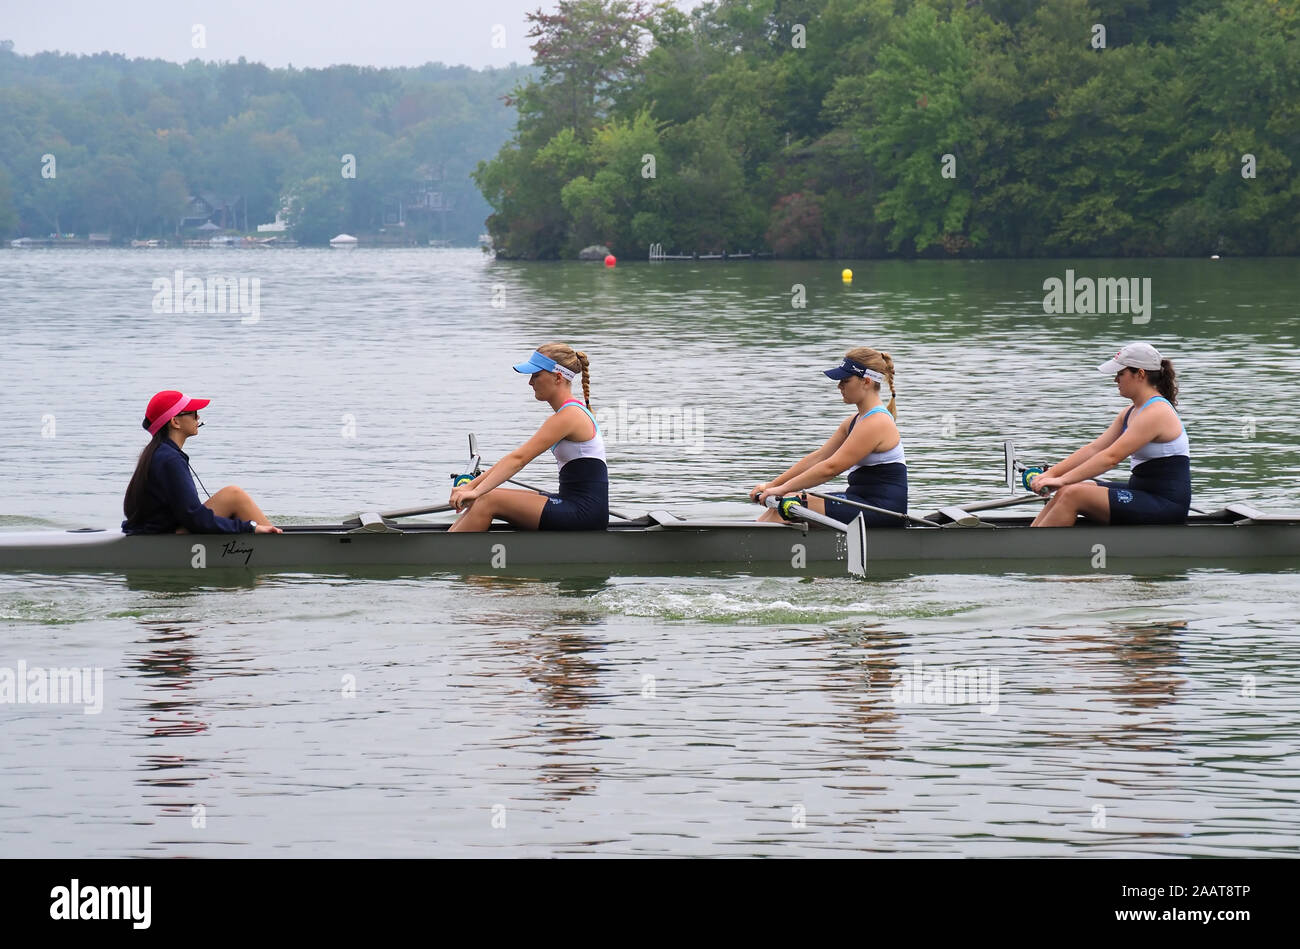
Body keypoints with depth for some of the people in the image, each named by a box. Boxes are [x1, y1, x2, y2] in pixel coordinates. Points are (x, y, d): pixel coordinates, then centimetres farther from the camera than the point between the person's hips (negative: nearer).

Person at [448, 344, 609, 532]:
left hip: (586, 514, -9)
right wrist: (471, 486, 12)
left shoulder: (569, 416, -14)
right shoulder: (572, 411, 17)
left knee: (488, 501, -15)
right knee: (482, 500, 2)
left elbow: (518, 459, -20)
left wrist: (476, 491, -23)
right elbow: (518, 457, 17)